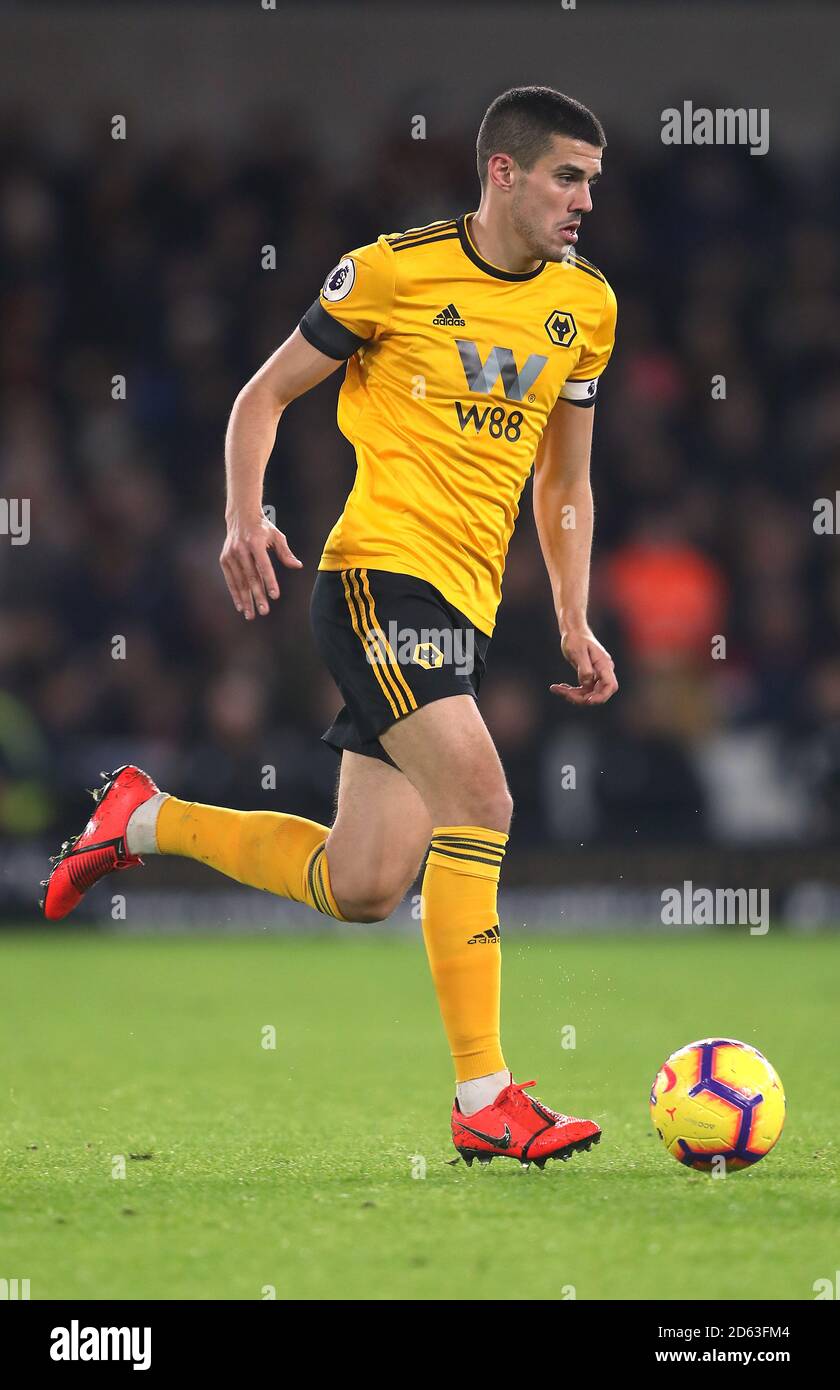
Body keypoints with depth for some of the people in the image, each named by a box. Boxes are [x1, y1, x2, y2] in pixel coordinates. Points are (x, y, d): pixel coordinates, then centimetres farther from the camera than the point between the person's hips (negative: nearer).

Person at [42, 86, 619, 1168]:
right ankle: (484, 1101, -19)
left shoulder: (585, 305, 12)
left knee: (359, 888, 3)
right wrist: (245, 520, -12)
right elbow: (264, 395, 4)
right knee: (478, 797, -23)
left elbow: (564, 479, 23)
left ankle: (142, 819, 26)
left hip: (464, 607, 7)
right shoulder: (397, 271, -5)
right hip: (378, 572, -7)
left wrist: (574, 622, 12)